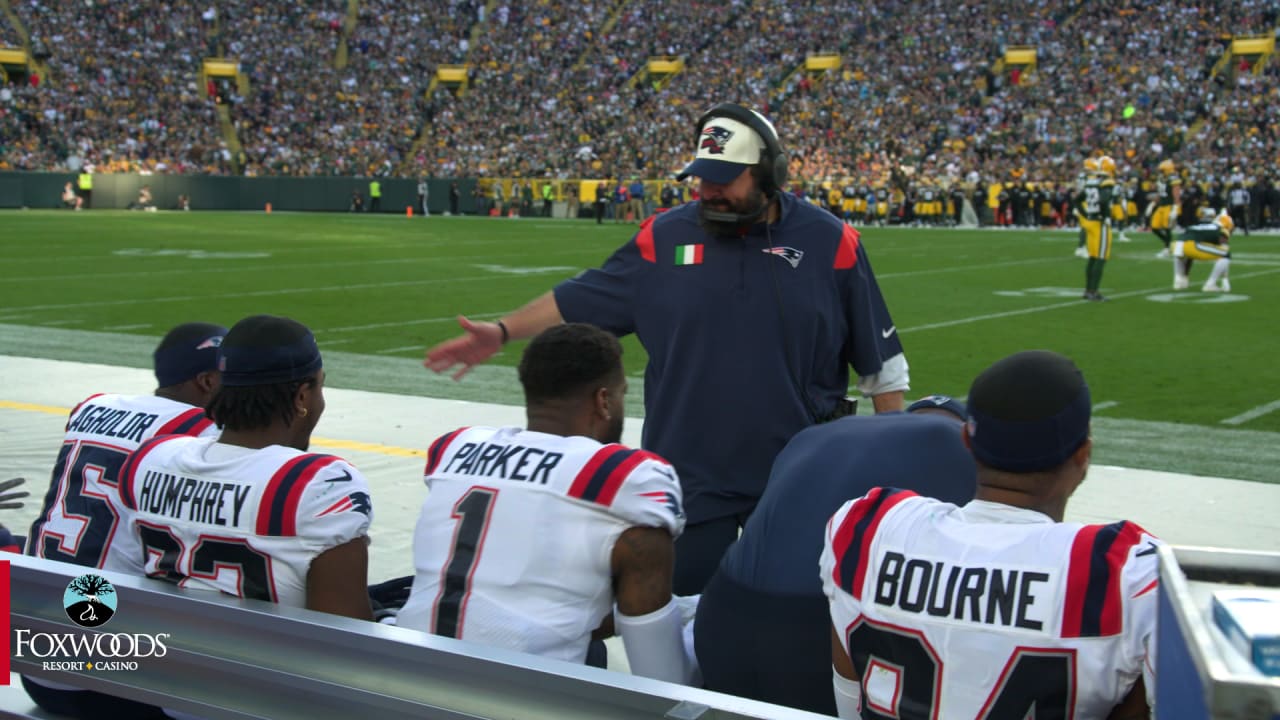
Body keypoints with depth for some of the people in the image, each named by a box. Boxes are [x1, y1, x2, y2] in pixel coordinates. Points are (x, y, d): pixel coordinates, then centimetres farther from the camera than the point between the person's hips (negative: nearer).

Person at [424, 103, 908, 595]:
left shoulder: (830, 242, -5)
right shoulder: (665, 236, 0)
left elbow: (880, 360, 1)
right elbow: (582, 298, 6)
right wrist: (502, 332, -3)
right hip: (688, 475, 1)